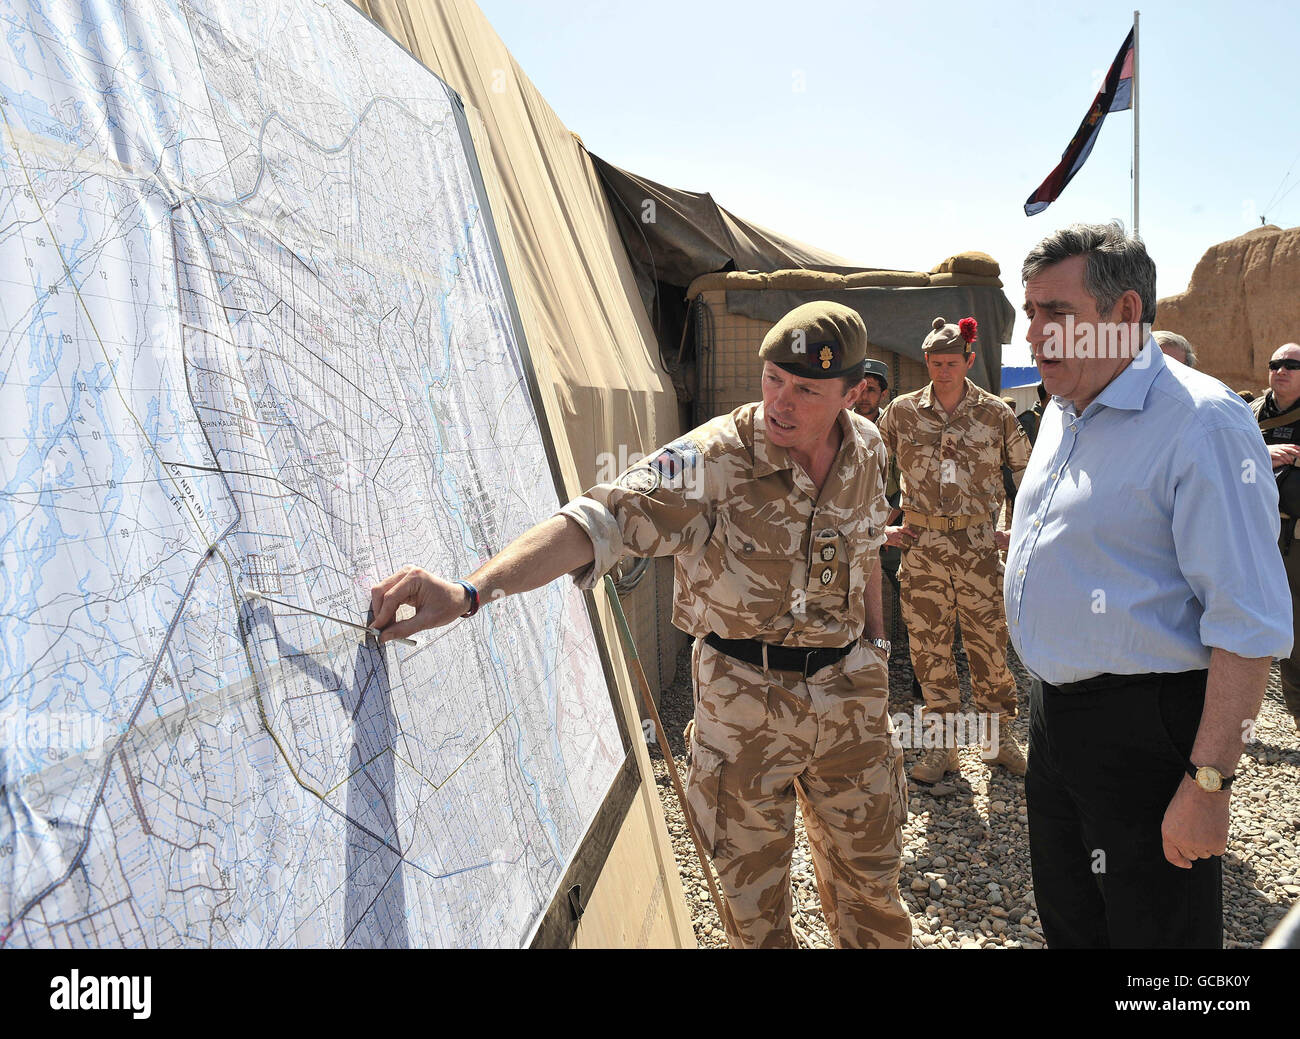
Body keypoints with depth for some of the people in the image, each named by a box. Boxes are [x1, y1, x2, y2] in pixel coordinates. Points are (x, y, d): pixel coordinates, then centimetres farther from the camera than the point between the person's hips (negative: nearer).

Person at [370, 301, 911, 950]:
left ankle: (879, 941, 50)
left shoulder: (865, 447, -4)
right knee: (753, 885, 11)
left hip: (849, 695, 5)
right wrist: (469, 591, -49)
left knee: (869, 871, 22)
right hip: (745, 699, -4)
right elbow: (599, 520, -36)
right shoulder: (711, 461, -23)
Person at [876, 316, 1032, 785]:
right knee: (928, 643, 5)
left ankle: (1001, 737, 23)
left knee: (989, 640, 4)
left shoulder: (995, 412, 1)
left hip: (978, 543, -1)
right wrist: (879, 526, 6)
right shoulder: (902, 411, 2)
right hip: (920, 546, 1)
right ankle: (944, 745, 18)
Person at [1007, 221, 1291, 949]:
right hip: (1054, 715, 8)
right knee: (1068, 922, 23)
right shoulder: (1064, 411, 9)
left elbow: (1248, 625, -22)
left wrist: (1209, 781, -23)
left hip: (1141, 729, -8)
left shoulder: (1200, 423, -19)